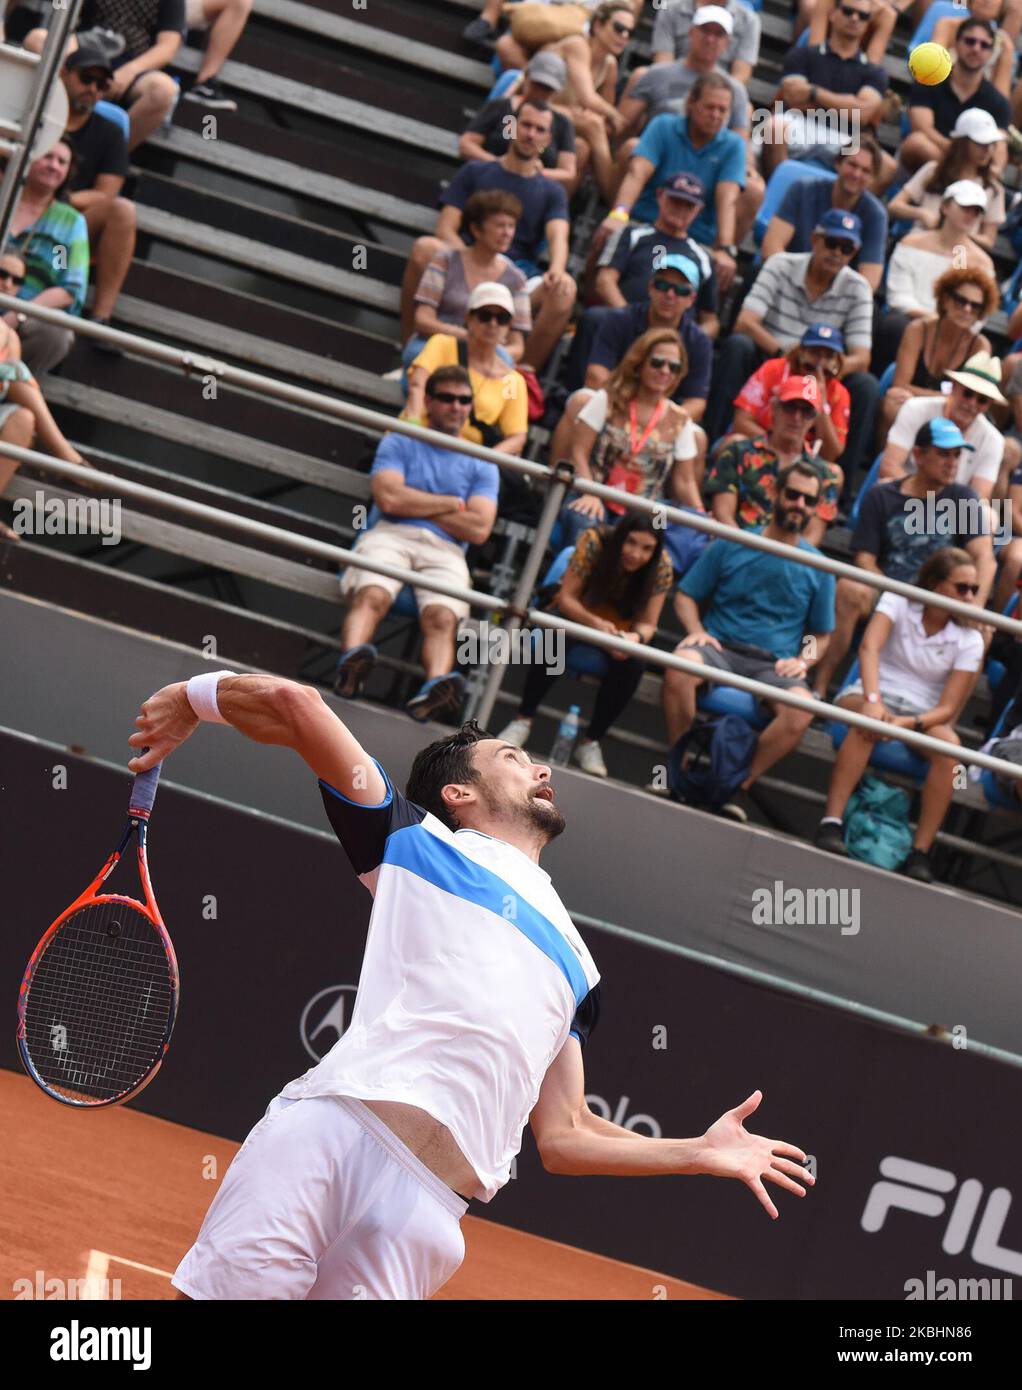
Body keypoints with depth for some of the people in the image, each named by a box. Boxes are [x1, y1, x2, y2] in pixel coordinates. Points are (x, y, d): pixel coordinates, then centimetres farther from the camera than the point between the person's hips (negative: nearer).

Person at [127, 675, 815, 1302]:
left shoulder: (575, 966, 32)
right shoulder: (418, 837, 19)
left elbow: (563, 1136, 30)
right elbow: (295, 705, 14)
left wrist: (701, 1153, 23)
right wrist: (190, 698, 31)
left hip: (427, 1212, 3)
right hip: (334, 1128, -3)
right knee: (219, 1289, -19)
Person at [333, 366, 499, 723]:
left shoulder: (482, 466, 22)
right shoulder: (399, 443, 19)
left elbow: (478, 529, 6)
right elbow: (389, 498, 0)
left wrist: (416, 504, 7)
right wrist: (452, 503, 8)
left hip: (444, 550, 1)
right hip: (389, 536, -1)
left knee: (442, 616, -33)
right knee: (372, 595, -36)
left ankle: (436, 685, -59)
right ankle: (352, 659, -61)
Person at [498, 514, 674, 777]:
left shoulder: (661, 568, -18)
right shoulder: (594, 541, -25)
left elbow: (647, 624, -15)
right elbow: (566, 597, -21)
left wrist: (636, 636, -40)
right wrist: (595, 623, -40)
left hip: (619, 626, 2)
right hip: (574, 614, -2)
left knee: (633, 663, -30)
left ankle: (590, 742, -15)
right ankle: (523, 720, -23)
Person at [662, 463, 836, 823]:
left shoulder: (818, 569, 15)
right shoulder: (731, 546, 11)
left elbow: (821, 634, 21)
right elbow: (685, 595, 15)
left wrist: (803, 661, -1)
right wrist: (697, 630, -6)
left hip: (773, 664, 1)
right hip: (719, 648, -1)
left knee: (801, 709, -34)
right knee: (680, 664, -37)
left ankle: (740, 785, -17)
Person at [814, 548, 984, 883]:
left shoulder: (969, 640, 0)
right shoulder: (898, 602, -3)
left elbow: (948, 708, -8)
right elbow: (869, 647, -20)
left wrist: (908, 723, -28)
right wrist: (872, 700, -38)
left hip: (922, 715, 2)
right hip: (869, 694, -2)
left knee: (949, 745, -31)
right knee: (869, 719, -38)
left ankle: (920, 852, -32)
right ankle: (831, 823, -43)